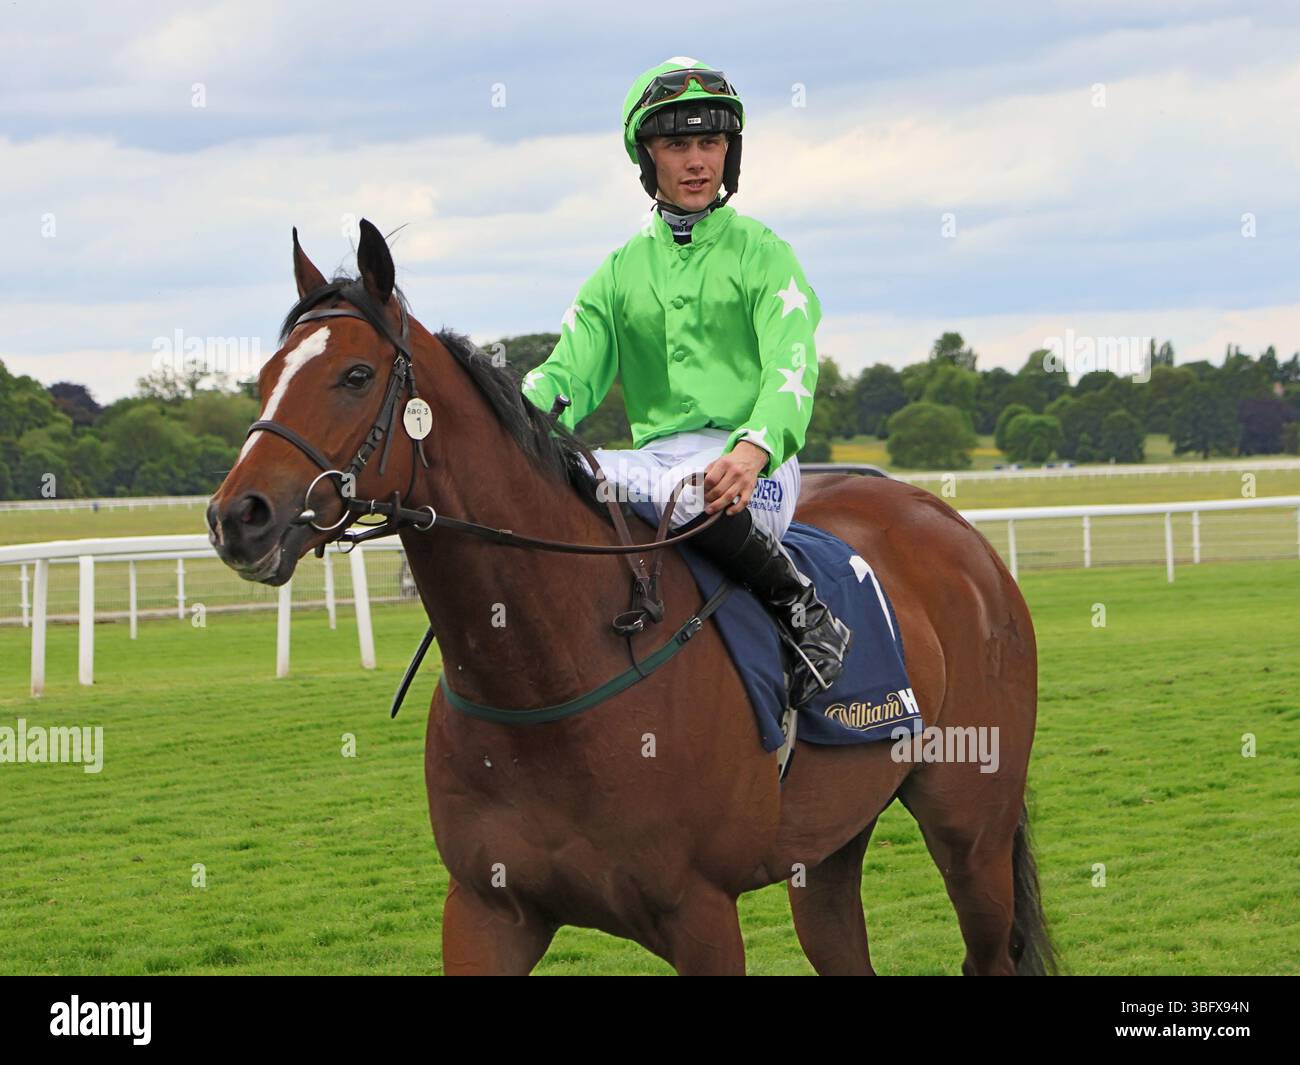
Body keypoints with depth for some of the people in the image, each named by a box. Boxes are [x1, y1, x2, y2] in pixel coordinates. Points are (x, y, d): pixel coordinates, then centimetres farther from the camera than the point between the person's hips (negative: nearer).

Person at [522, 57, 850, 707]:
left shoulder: (761, 255, 7)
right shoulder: (620, 273, 20)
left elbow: (792, 367, -8)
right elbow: (570, 372, 11)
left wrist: (754, 446, -30)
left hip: (754, 470, -4)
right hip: (655, 456, 4)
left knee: (687, 489, -41)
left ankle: (801, 611, -21)